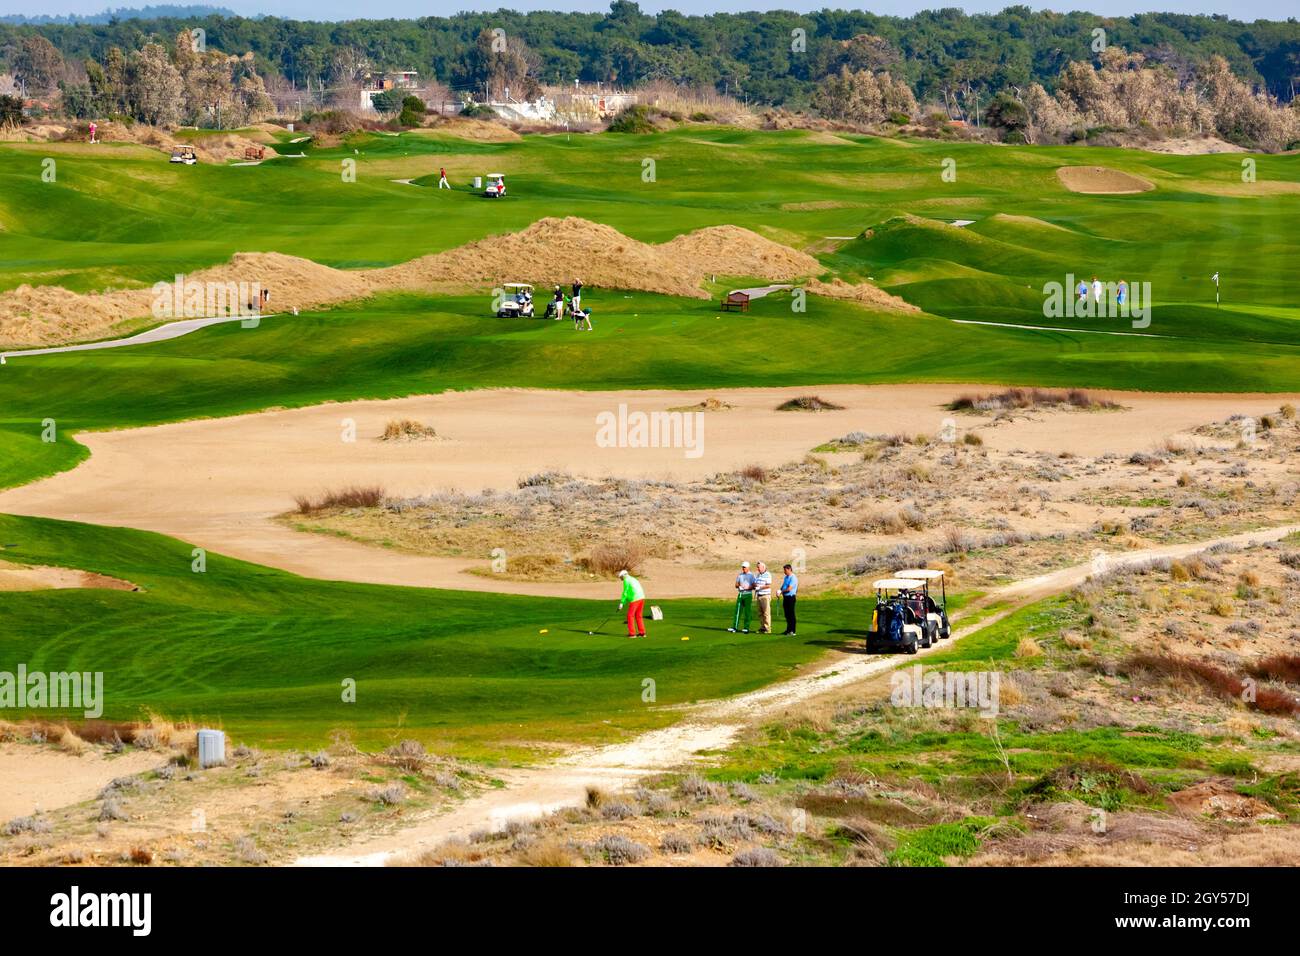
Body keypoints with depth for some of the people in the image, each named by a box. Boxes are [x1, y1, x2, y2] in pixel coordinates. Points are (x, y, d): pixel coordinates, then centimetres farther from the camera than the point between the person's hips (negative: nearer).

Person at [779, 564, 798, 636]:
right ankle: (788, 629, 19)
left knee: (791, 614, -5)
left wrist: (782, 591, -5)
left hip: (790, 597, -9)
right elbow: (783, 587, 18)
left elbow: (789, 589, -19)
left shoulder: (793, 578, -13)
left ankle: (792, 631, -3)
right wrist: (779, 591, -2)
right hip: (785, 597, 9)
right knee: (787, 615, 12)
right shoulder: (785, 577, 15)